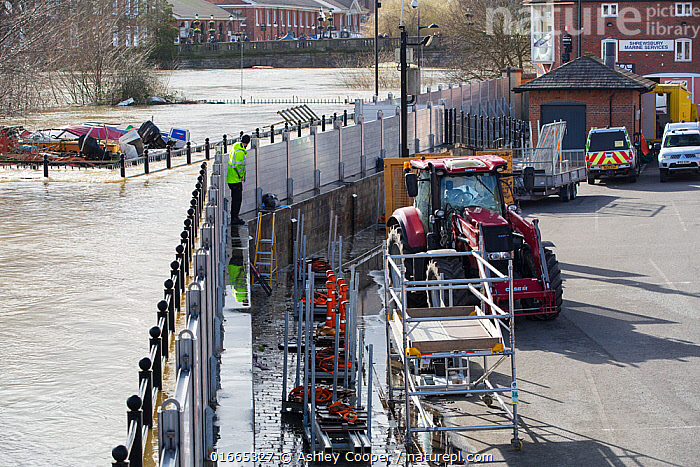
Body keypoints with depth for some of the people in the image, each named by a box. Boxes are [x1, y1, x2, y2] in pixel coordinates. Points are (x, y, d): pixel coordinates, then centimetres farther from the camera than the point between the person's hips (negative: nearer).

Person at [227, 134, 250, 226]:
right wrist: (241, 176, -10)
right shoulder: (240, 152, -20)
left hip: (231, 177, 10)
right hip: (236, 179, -10)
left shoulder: (235, 147, 12)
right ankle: (234, 219, -4)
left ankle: (234, 217, 21)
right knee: (237, 198, -6)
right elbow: (238, 165, -23)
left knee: (235, 198, 16)